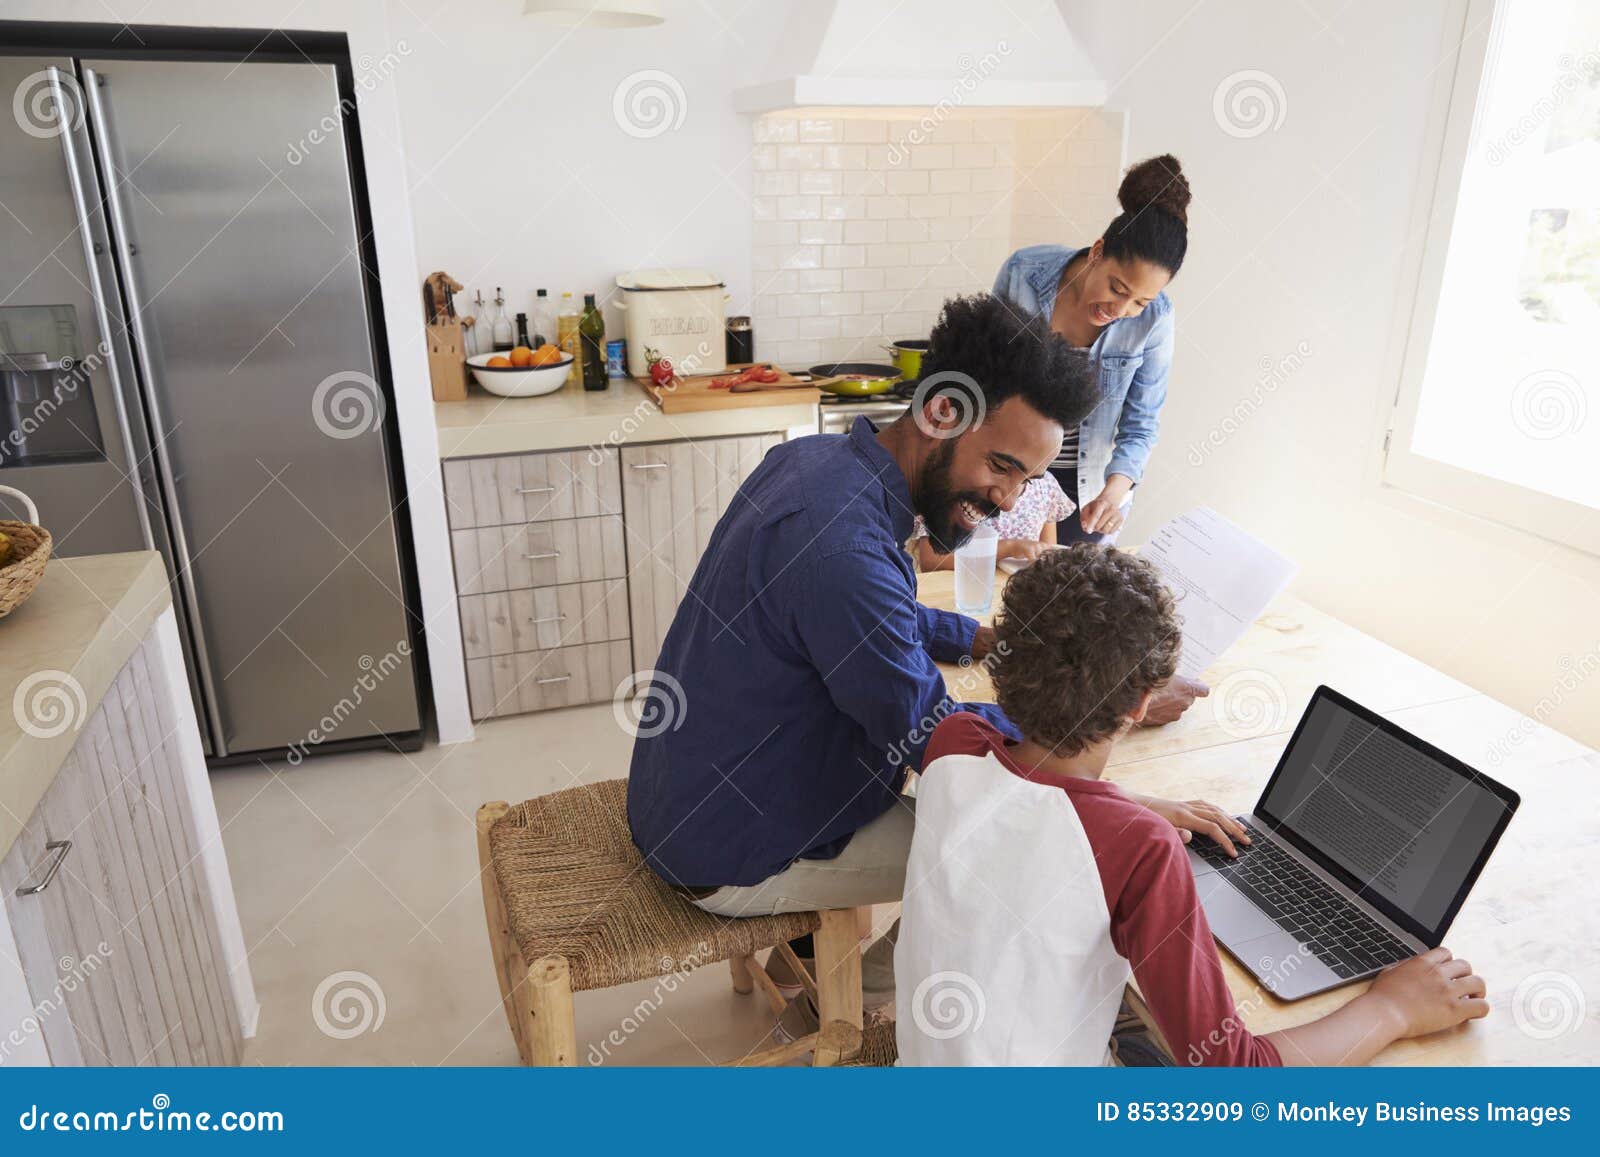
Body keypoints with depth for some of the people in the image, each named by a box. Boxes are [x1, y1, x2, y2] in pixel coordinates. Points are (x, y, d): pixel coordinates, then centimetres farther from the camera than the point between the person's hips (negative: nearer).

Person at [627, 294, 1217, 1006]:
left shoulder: (817, 460, -3)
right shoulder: (845, 544, -34)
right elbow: (937, 742, -24)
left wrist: (984, 641, 4)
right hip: (731, 859, -9)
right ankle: (867, 976, 25)